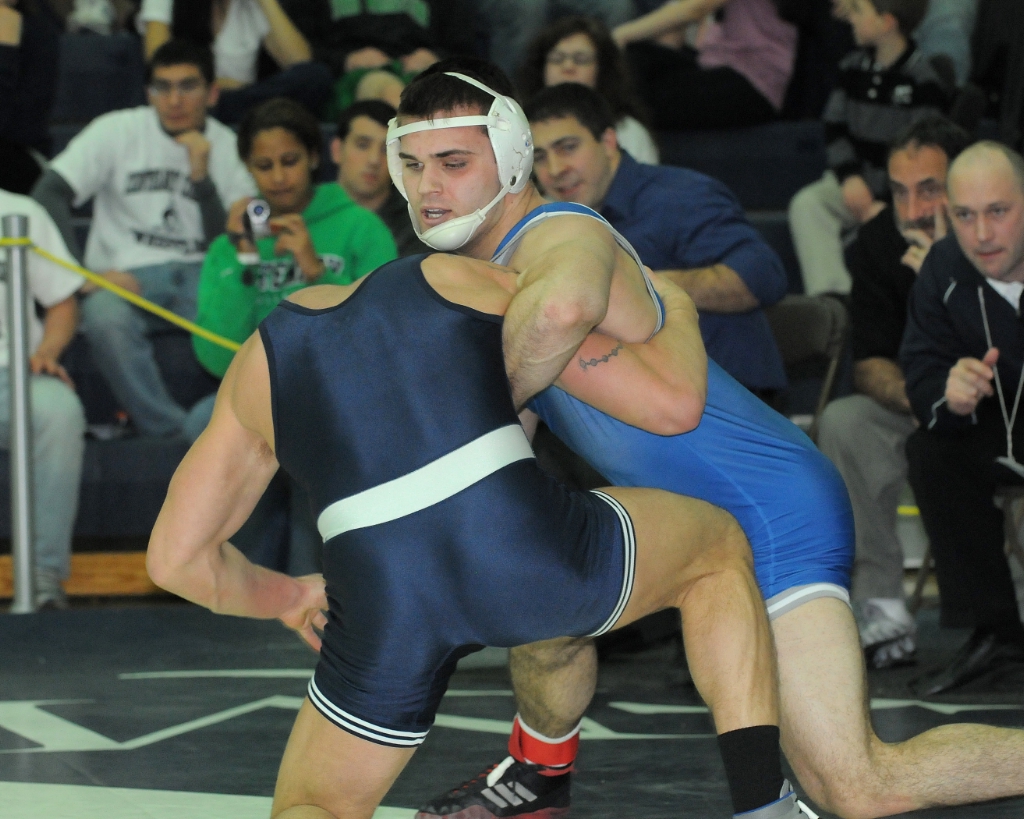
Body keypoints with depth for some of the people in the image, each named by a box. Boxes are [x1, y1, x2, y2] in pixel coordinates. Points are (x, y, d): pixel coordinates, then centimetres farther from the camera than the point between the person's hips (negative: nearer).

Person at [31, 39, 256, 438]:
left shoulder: (230, 148, 10)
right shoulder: (117, 131, 5)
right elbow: (48, 195, -6)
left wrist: (201, 175, -10)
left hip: (198, 275, 1)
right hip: (126, 275, -1)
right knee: (105, 317, -38)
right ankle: (174, 433, -33)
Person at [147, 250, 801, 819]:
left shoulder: (260, 362, 27)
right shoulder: (463, 280, 22)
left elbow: (176, 556, 27)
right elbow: (669, 401, 21)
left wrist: (283, 596, 45)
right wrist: (678, 315, 42)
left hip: (380, 609, 1)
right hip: (527, 552, -1)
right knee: (721, 549, 27)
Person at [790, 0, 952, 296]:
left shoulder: (923, 80, -11)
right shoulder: (854, 66, 9)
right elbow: (835, 127, 10)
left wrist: (890, 203, -21)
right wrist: (850, 177, -9)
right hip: (857, 180, 6)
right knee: (805, 205, -21)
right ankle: (828, 292, -34)